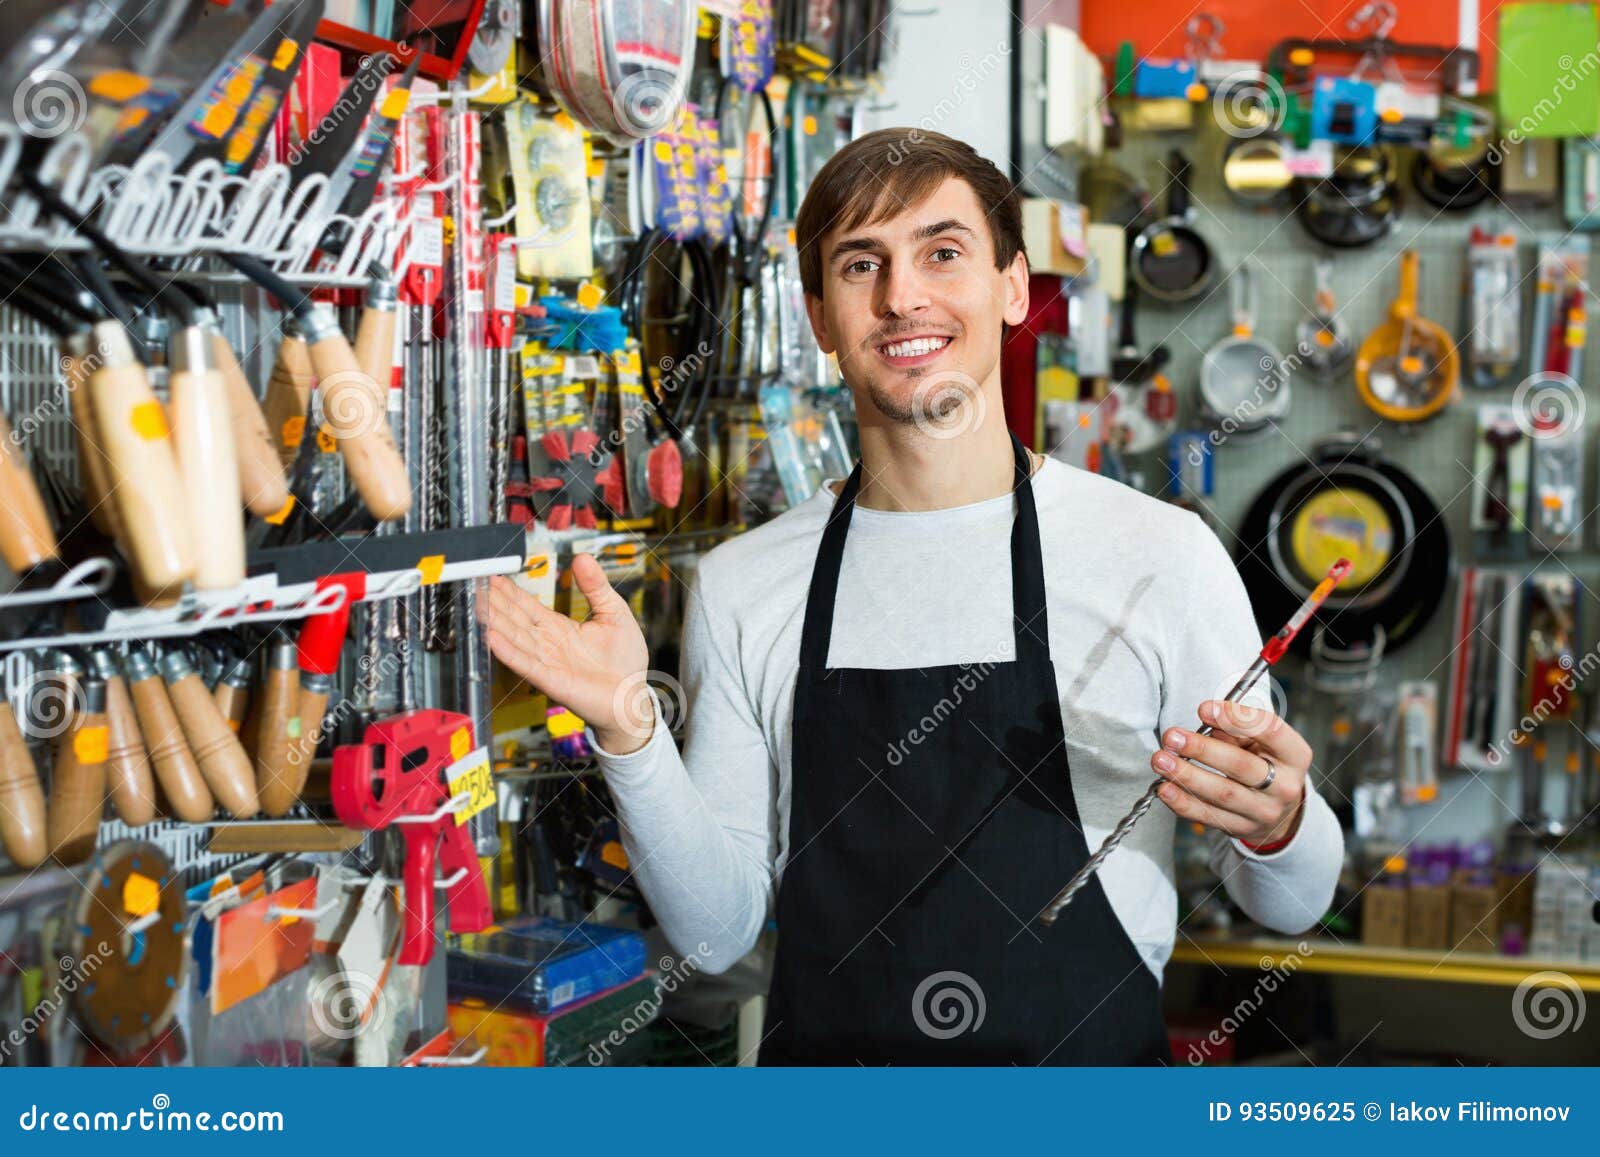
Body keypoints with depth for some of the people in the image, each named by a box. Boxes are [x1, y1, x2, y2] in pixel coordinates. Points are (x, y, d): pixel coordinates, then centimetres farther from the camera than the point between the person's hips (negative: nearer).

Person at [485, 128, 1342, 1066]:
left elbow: (1292, 905, -3)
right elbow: (719, 931, -2)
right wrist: (633, 734, -15)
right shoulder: (741, 588, -3)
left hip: (1087, 1083, -1)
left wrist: (1278, 828, -24)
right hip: (823, 1059, 2)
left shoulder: (1162, 556, -11)